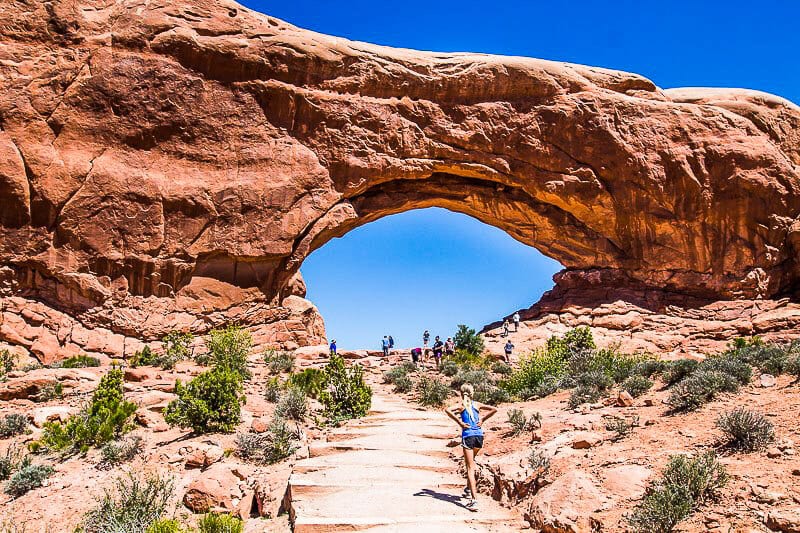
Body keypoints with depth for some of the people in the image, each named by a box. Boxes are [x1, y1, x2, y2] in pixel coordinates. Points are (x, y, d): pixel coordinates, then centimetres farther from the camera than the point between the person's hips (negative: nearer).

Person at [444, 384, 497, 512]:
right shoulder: (477, 405, 9)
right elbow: (494, 409, 3)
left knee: (470, 468, -4)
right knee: (470, 464, 28)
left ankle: (474, 500, -14)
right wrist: (482, 420, 6)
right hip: (479, 435, 4)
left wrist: (459, 422, -10)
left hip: (468, 436, -4)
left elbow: (447, 410, -18)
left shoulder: (461, 406, 0)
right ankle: (468, 489, 40)